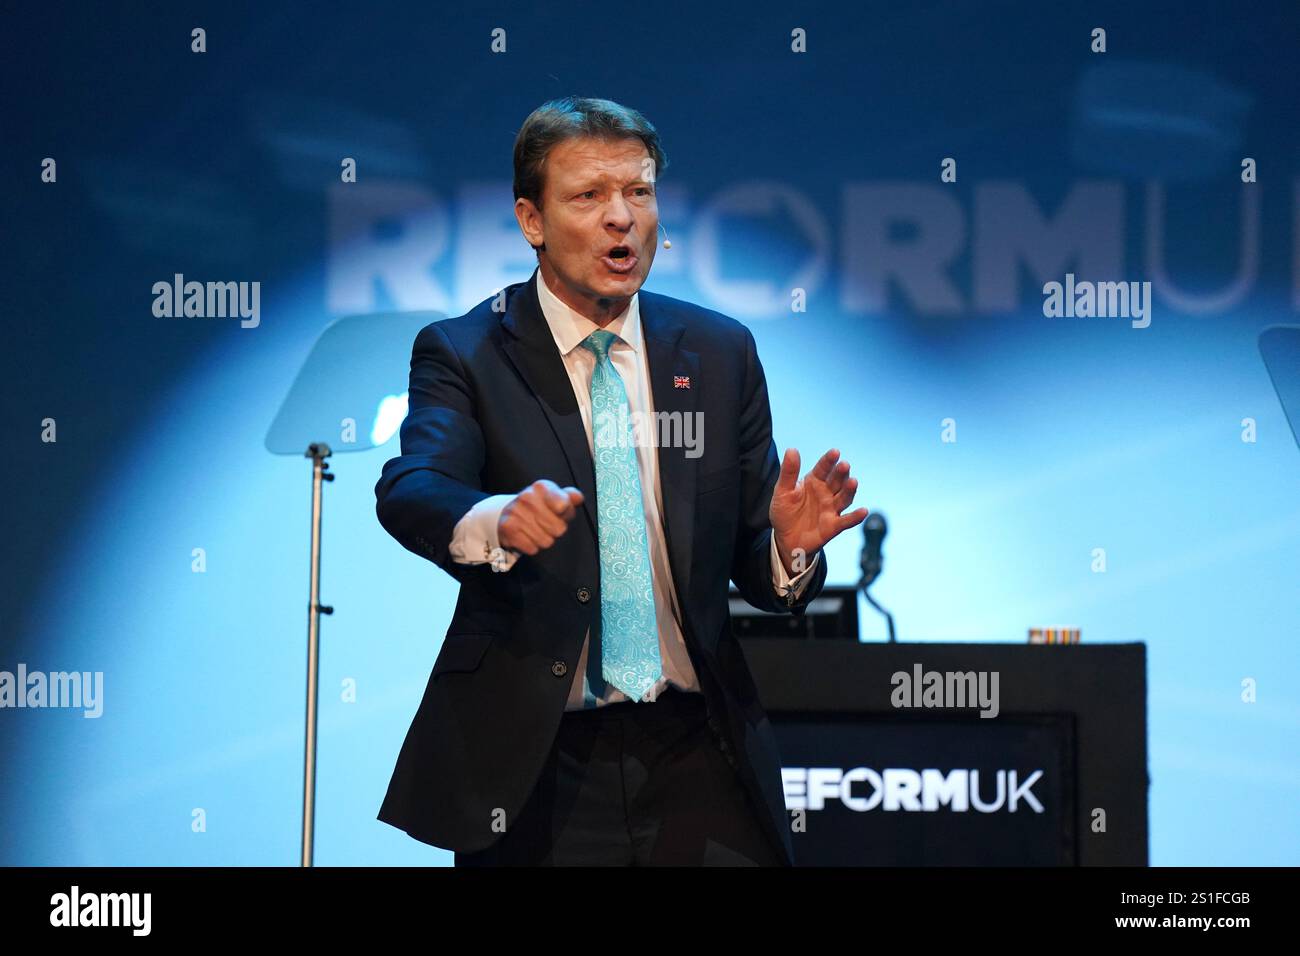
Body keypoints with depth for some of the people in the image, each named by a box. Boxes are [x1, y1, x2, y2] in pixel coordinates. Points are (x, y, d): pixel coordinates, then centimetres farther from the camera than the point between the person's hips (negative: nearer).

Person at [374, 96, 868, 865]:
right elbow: (411, 491, -21)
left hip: (697, 753, 3)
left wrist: (791, 543, -16)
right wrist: (496, 521, -43)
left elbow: (753, 564, 8)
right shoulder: (465, 355, -2)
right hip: (536, 766, -3)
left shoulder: (720, 354, 8)